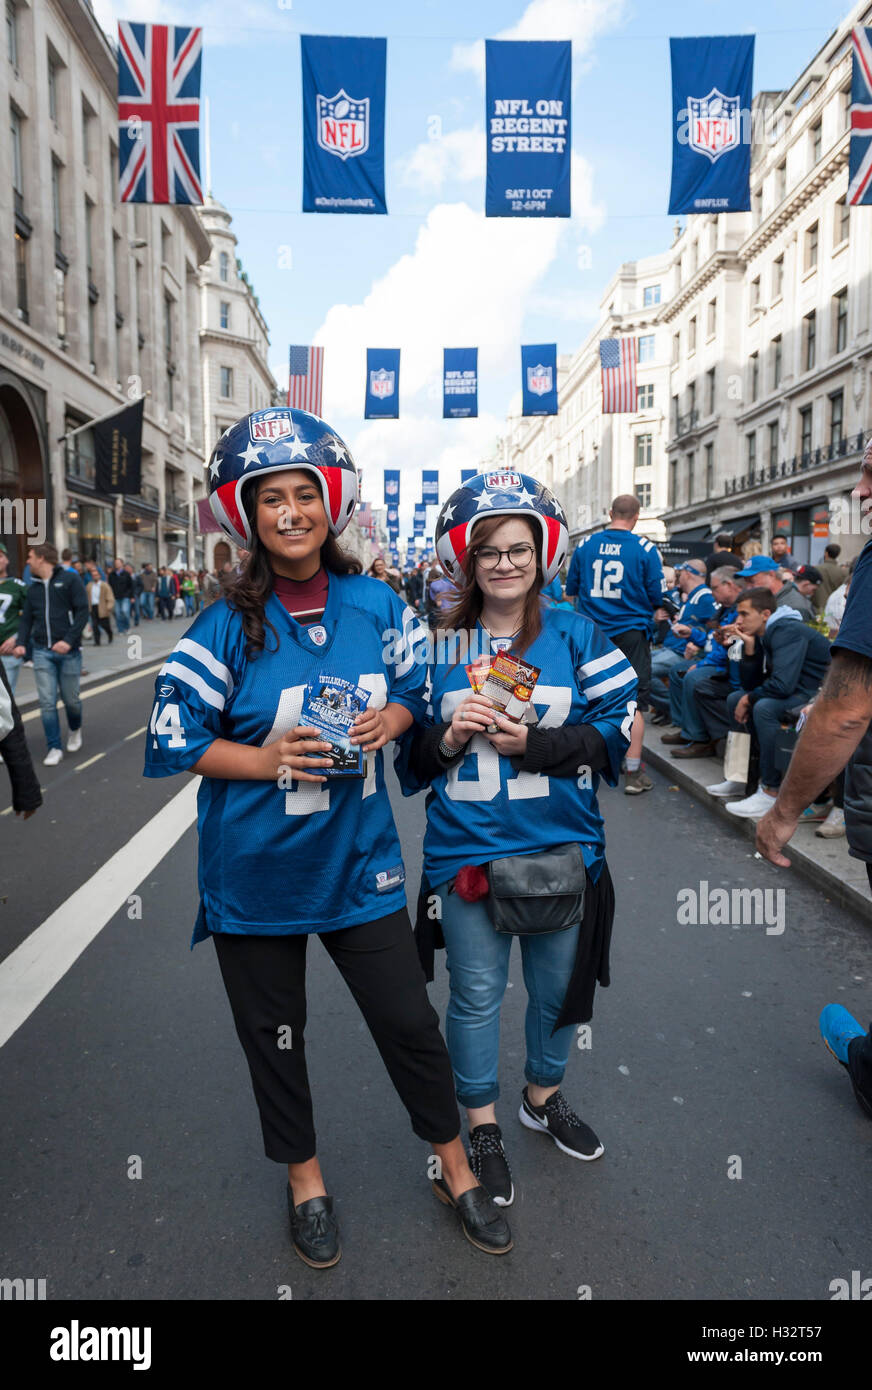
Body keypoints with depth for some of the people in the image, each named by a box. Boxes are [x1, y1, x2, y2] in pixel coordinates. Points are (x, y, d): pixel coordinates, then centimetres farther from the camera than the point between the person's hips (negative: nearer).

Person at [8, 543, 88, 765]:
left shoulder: (70, 579, -3)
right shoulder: (34, 588, 13)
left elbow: (82, 611, -9)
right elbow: (26, 619, 15)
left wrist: (69, 640, -19)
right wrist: (21, 642, -3)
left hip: (68, 651, -4)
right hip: (42, 652, 4)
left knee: (70, 699, 7)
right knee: (47, 702, -2)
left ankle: (75, 730, 37)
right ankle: (54, 748, 7)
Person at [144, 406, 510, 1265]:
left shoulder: (376, 604, -3)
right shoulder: (226, 627, -11)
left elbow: (413, 688, 10)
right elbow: (175, 737, -9)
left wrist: (390, 720, -11)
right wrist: (267, 758, -22)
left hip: (358, 856, 2)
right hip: (254, 867, -1)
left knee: (410, 1022, 10)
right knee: (274, 1034, 16)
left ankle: (455, 1170, 36)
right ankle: (305, 1180, 43)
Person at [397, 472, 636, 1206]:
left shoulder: (575, 635, -1)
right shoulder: (438, 643, 1)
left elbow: (617, 731, -6)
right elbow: (407, 750, 4)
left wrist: (533, 743, -18)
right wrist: (446, 740, -17)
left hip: (562, 848, 1)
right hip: (466, 850, 0)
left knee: (557, 986, 18)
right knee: (477, 995, 11)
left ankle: (544, 1095, 45)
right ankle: (483, 1125, 34)